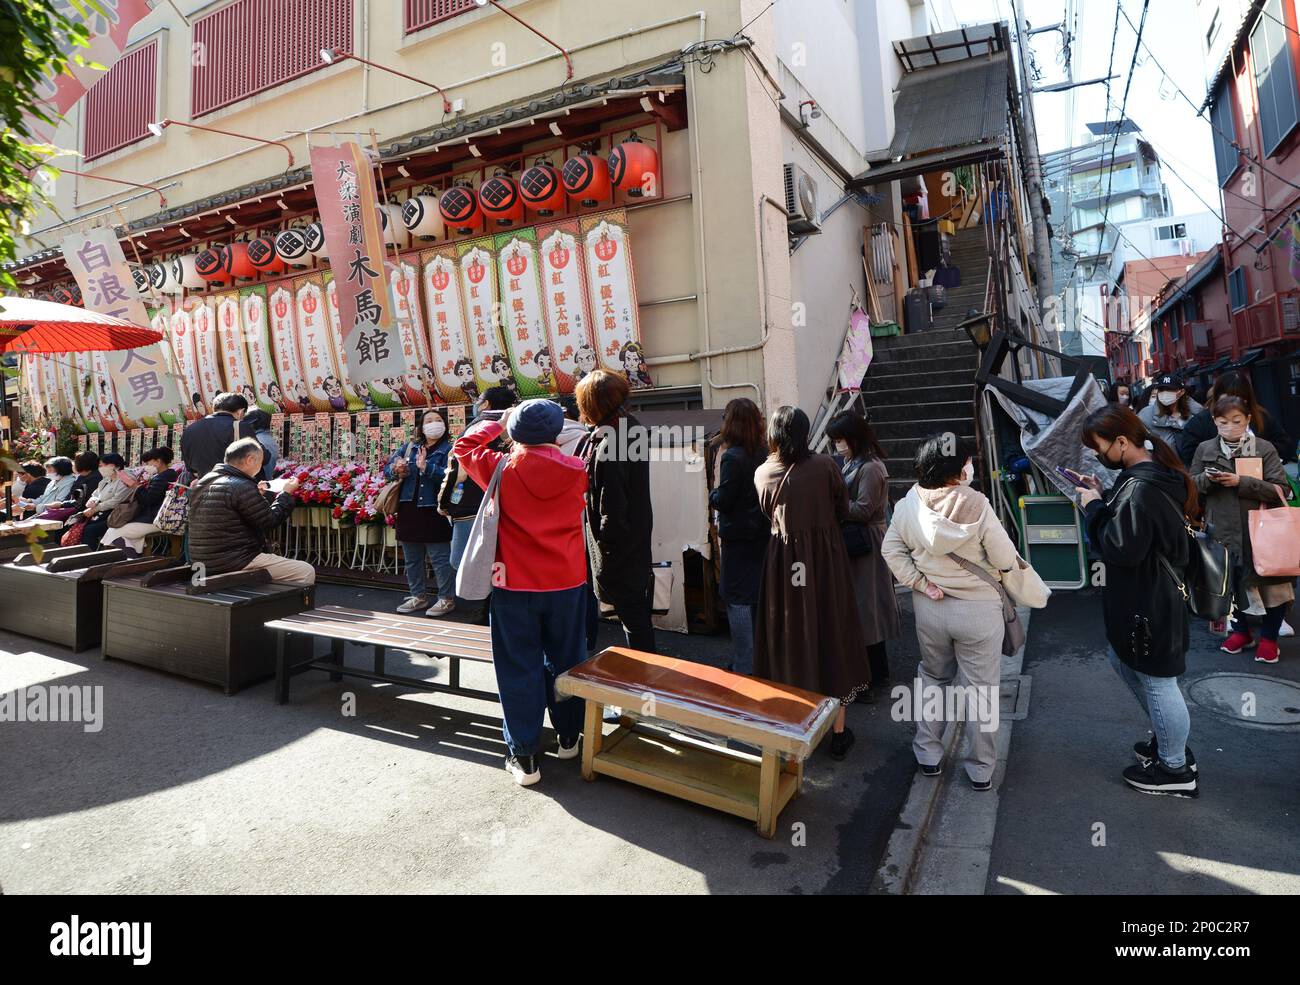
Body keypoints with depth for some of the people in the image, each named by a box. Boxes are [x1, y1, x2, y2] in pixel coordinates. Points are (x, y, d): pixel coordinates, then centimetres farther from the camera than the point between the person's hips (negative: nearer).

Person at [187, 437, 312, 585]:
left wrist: (256, 495, 20)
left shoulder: (201, 482, 10)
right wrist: (287, 494, 1)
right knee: (306, 572, -7)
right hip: (234, 564, -10)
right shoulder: (242, 487, -19)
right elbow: (270, 522, -11)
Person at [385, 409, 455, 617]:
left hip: (434, 512, -6)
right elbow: (387, 469, 14)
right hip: (409, 511, 6)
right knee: (412, 558, 15)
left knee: (440, 558, -2)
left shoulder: (448, 449, -3)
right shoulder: (409, 447, 13)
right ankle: (418, 596, 29)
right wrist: (395, 470, -8)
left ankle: (447, 598, 11)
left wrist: (426, 467, -28)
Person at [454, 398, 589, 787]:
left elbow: (463, 448, 9)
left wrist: (497, 424, 17)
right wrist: (554, 448, 21)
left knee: (520, 668, 6)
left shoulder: (501, 468, -9)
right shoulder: (577, 470, -6)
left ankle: (524, 757, 11)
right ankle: (568, 737, 32)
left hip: (515, 585, -2)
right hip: (567, 583, 2)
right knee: (564, 660, 17)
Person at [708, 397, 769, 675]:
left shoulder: (732, 457, -19)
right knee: (758, 596, 18)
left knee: (737, 599, 1)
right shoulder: (765, 454, 1)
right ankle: (758, 659, 31)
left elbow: (723, 500, -18)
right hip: (763, 534, 7)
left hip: (738, 537, -7)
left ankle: (743, 666, 4)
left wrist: (713, 492, 3)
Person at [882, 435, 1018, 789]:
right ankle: (980, 770, 23)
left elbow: (891, 550, -4)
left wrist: (919, 581, -3)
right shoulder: (977, 505, -19)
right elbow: (1005, 560, -14)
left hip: (929, 607, 4)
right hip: (978, 610, -3)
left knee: (932, 677, 22)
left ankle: (928, 756, 30)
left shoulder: (909, 504, -8)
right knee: (981, 687, 12)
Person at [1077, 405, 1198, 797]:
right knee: (1123, 661, 25)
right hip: (1144, 596, 11)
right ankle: (1169, 740, 42)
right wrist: (1103, 500, 1)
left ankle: (1175, 769, 27)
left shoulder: (1140, 488, -28)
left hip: (1149, 603, -11)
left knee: (1158, 683, 7)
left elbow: (1121, 547, -28)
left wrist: (1094, 508, -17)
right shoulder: (1151, 472, 6)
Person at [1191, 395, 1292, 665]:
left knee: (1272, 586, 4)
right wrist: (1207, 479, -14)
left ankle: (1269, 637, 25)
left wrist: (1241, 482, -20)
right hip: (1222, 529, 2)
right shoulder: (1205, 449, 3)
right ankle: (1241, 632, 32)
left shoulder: (1264, 448, -4)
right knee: (1228, 583, 12)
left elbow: (1281, 489, -9)